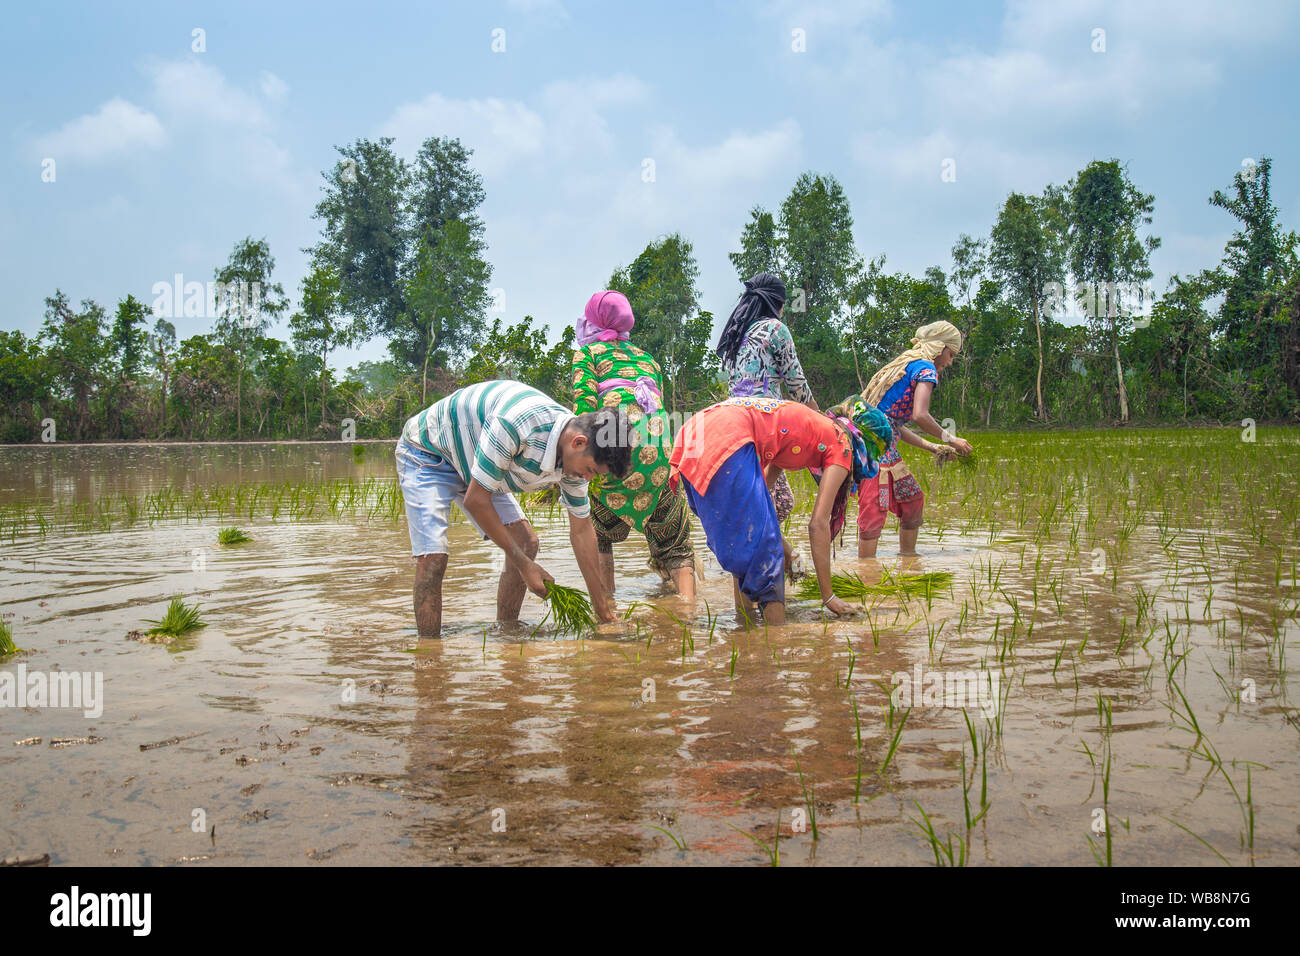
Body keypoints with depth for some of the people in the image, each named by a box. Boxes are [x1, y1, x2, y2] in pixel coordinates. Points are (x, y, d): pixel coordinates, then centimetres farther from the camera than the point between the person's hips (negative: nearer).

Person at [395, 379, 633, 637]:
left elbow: (581, 530, -2)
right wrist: (523, 564, -23)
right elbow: (475, 500, -30)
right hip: (427, 450, -7)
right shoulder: (516, 423, -40)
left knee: (526, 542, -4)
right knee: (432, 557, -22)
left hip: (472, 462, 8)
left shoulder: (577, 456, -14)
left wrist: (603, 609, 0)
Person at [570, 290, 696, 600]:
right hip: (660, 454, 4)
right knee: (674, 540, 13)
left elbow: (585, 406, -3)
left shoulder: (588, 353, 14)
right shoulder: (646, 358, 30)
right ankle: (688, 600, -8)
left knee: (598, 533, 18)